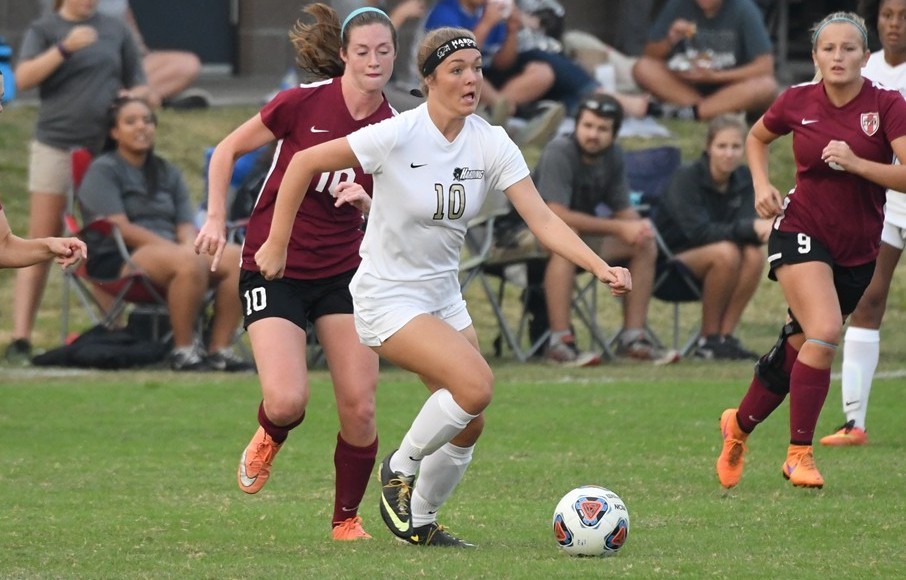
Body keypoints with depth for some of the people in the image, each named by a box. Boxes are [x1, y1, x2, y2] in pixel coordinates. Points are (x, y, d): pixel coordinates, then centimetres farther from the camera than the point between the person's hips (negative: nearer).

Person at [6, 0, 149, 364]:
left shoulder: (116, 31, 12)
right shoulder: (44, 30, 5)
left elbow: (138, 86, 19)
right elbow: (23, 78, -10)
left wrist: (133, 99, -4)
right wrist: (65, 48, -21)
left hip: (105, 149, 3)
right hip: (56, 145, -3)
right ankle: (21, 338, -9)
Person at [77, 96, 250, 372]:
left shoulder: (167, 173, 22)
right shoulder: (103, 171, 1)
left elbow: (186, 225, 12)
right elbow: (121, 228, -11)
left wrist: (189, 244, -13)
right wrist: (174, 248, -18)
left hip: (170, 250, 7)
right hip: (118, 261, -7)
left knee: (237, 258, -20)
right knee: (190, 263, -37)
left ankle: (220, 349, -21)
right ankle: (183, 351, -29)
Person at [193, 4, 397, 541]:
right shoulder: (303, 102, -13)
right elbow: (227, 150, 1)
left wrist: (367, 200, -16)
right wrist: (216, 219, -5)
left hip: (343, 272, 3)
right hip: (274, 269, -3)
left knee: (359, 407, -6)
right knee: (287, 401, -19)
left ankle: (347, 518, 16)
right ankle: (269, 438, 20)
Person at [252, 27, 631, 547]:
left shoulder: (491, 143, -6)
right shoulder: (398, 135, -20)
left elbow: (542, 219, -11)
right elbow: (305, 162, -11)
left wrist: (602, 268, -24)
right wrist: (277, 245, -8)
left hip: (443, 295, 6)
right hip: (388, 300, -6)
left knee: (468, 425, 3)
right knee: (477, 385, -24)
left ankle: (421, 523, 27)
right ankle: (400, 469, 0)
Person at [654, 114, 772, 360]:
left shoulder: (744, 179, -1)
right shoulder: (686, 180, -18)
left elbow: (749, 221, -14)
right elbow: (700, 231, -29)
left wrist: (761, 230, -39)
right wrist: (750, 228, -39)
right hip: (668, 262, -6)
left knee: (754, 255, -24)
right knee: (725, 252, -33)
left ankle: (726, 335, -18)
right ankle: (708, 340, -20)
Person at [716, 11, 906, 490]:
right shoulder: (798, 101, -5)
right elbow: (757, 137, 16)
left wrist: (855, 162, -29)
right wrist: (761, 185, 0)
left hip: (858, 248, 2)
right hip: (802, 230, -2)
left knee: (800, 346, 10)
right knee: (825, 332, -24)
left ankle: (740, 425, 35)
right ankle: (799, 455, -14)